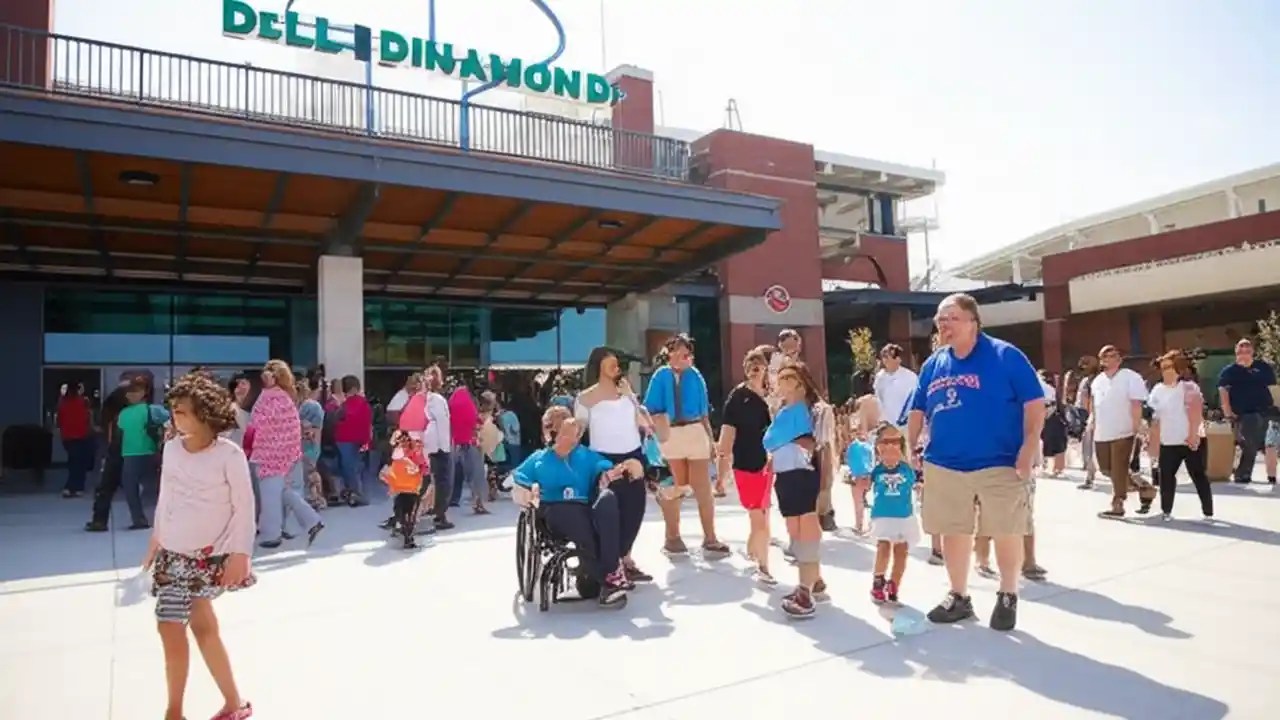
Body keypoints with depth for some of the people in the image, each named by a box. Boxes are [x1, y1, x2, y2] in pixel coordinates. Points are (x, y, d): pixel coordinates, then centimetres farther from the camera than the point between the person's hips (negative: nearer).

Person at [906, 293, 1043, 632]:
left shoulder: (1005, 356, -7)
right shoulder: (933, 365, 8)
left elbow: (1034, 404, -8)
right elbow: (918, 412, 15)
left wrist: (1029, 448, -15)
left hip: (1000, 464, -4)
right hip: (943, 466, 5)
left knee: (1006, 532, 7)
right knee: (953, 532, 12)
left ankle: (1008, 597, 27)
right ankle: (958, 597, 28)